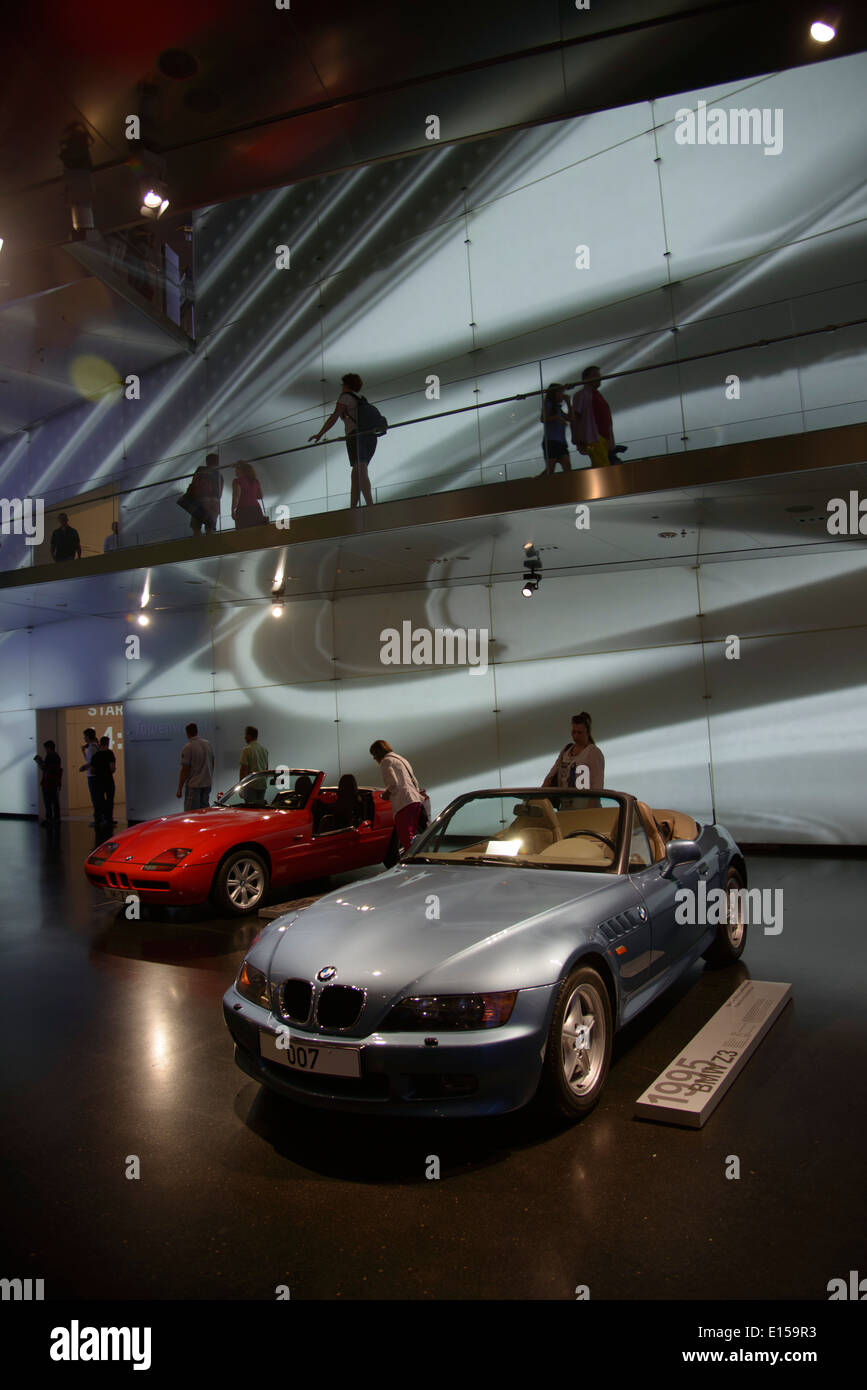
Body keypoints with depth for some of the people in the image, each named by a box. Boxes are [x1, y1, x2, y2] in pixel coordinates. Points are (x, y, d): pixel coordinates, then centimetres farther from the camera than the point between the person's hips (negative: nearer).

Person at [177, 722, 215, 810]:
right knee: (205, 810, 13)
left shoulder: (187, 748, -15)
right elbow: (212, 764, 14)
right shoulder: (208, 744, 6)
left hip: (193, 785, -7)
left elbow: (184, 770, -15)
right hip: (207, 784, 7)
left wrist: (179, 789, -10)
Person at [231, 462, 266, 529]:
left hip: (243, 510, -5)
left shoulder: (237, 481, -2)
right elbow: (260, 496, 13)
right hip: (256, 509, 5)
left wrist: (233, 511, -6)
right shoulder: (256, 481, 14)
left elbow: (236, 497, -9)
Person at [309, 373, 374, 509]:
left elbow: (334, 417, -2)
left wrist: (320, 434, -2)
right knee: (355, 475, 11)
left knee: (360, 472, -21)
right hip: (371, 437, 8)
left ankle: (370, 506, -37)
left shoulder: (345, 397, 8)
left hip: (357, 436, -8)